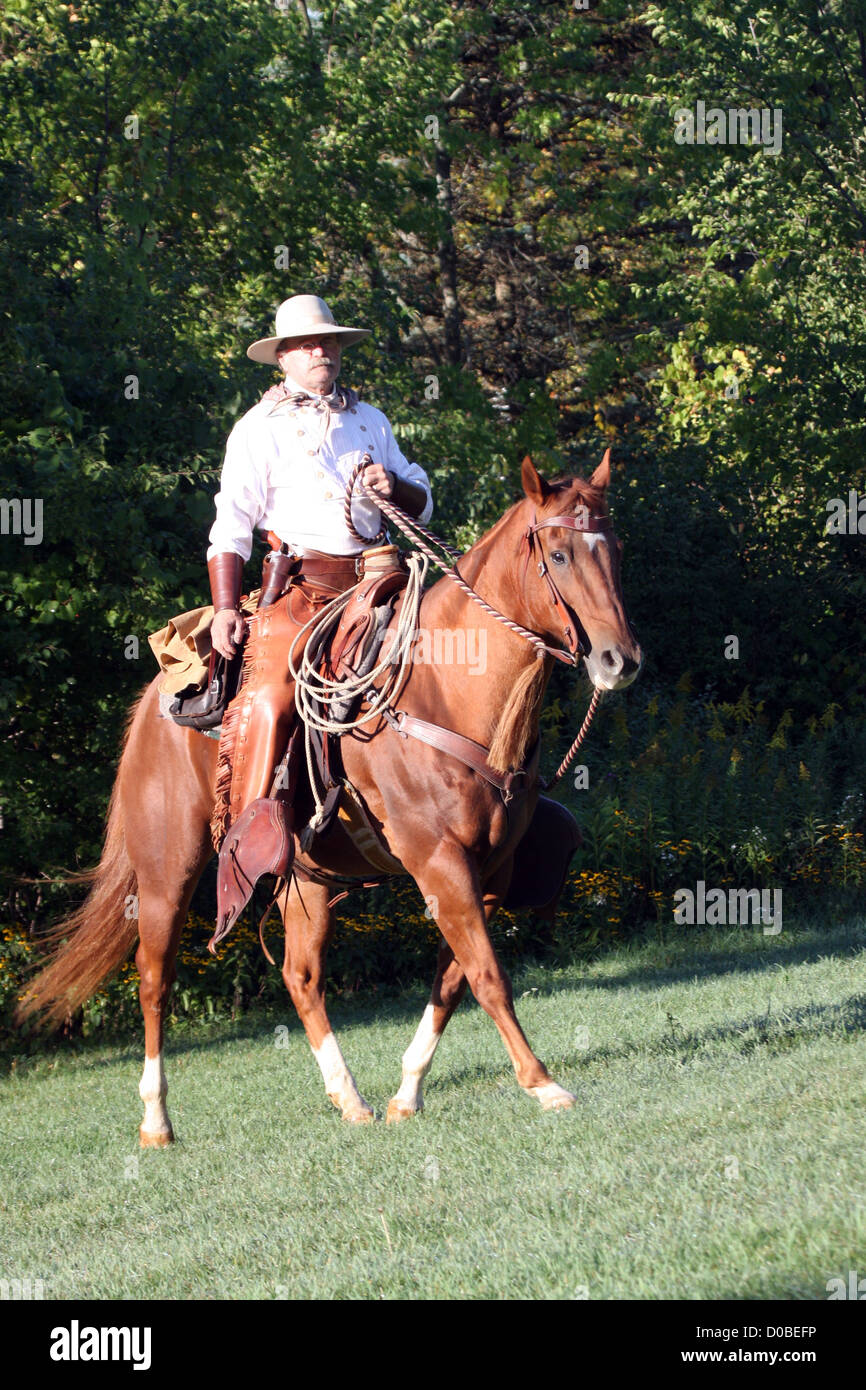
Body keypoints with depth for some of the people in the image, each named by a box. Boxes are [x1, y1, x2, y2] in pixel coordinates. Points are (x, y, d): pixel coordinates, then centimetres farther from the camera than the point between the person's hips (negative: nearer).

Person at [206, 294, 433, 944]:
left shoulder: (370, 421, 21)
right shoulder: (259, 429, 7)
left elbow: (422, 506, 23)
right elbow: (231, 526, 2)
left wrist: (395, 488, -1)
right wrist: (225, 607, -9)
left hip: (372, 585, 5)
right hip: (299, 587, -5)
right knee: (271, 693, -29)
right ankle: (247, 829, -32)